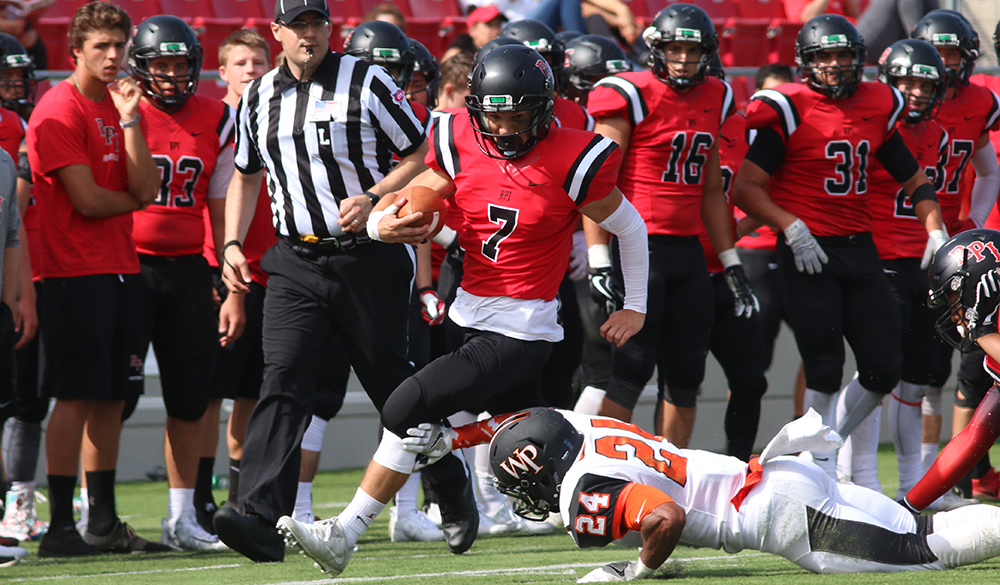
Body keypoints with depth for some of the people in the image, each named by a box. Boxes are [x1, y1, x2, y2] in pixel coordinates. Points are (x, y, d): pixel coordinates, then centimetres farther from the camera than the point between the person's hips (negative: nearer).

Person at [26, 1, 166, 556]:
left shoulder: (119, 108, 15)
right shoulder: (60, 110, -10)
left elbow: (146, 189, 3)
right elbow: (87, 200, -15)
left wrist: (130, 120, -4)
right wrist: (132, 200, 3)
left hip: (119, 269, 8)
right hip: (77, 274, -8)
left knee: (111, 399, 10)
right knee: (76, 398, -8)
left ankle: (104, 524, 15)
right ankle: (61, 527, -5)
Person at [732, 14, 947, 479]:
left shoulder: (876, 106, 10)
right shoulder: (789, 110, -8)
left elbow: (914, 180, 20)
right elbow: (745, 188, -9)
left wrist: (935, 232, 6)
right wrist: (793, 230, -18)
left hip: (860, 249, 6)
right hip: (808, 251, -6)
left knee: (883, 370, 3)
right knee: (825, 370, -7)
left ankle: (822, 442, 21)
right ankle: (823, 473, 6)